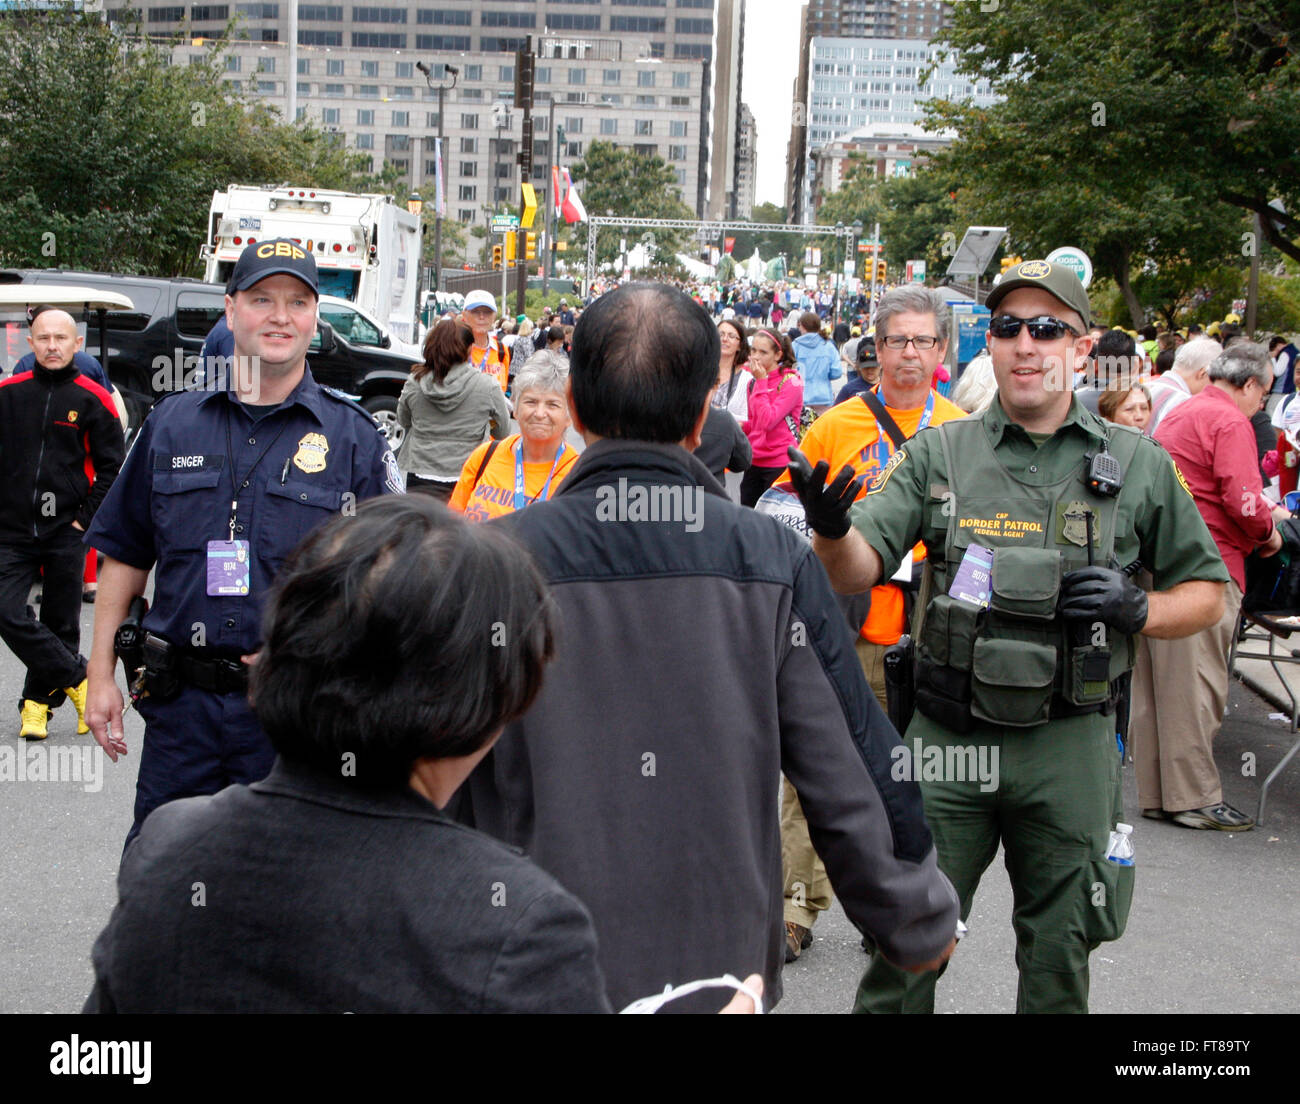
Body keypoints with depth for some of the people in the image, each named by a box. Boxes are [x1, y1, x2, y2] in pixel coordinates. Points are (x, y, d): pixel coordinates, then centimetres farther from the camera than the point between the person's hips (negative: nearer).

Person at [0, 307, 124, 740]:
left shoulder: (93, 399, -2)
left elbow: (111, 468, 2)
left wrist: (85, 519, -4)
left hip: (66, 532, -1)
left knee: (61, 625, 7)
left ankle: (38, 701, 23)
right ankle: (77, 679, 2)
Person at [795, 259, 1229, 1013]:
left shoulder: (1140, 465, 2)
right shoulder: (939, 454, 2)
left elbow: (1207, 592, 10)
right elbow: (859, 570, -9)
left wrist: (1137, 611, -10)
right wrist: (832, 527, -31)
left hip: (1069, 747, 1)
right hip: (948, 739, 0)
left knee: (1059, 959, 14)